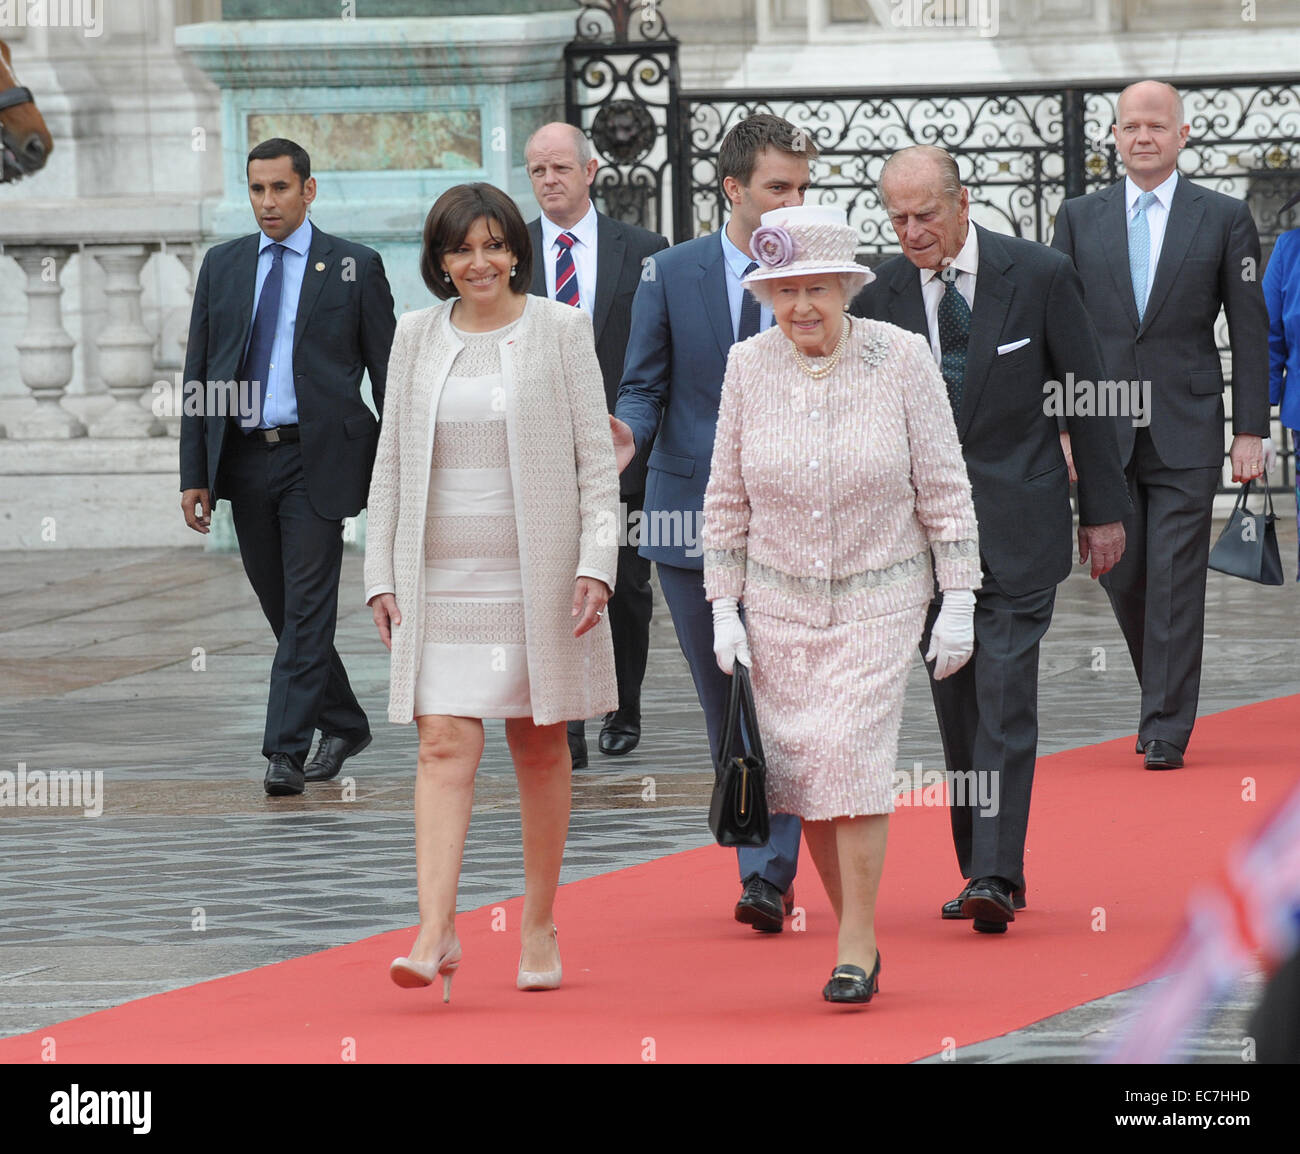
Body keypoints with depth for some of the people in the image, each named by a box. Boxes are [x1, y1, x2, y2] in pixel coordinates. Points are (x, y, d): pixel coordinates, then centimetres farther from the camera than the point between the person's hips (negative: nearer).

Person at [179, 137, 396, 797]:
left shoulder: (353, 267, 1)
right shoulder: (222, 266, 10)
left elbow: (386, 373, 2)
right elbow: (198, 373, 10)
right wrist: (194, 474, 4)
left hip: (317, 459, -4)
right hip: (244, 459, 4)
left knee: (307, 611, -9)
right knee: (282, 611, 11)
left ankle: (286, 753, -10)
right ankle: (342, 726, 27)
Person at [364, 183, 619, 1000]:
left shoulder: (561, 331, 1)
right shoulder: (417, 337, 8)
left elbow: (596, 457, -1)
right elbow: (392, 462, 11)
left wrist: (597, 562, -11)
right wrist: (381, 577, 5)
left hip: (538, 577, -1)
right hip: (441, 579, 1)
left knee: (541, 749, 8)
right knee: (444, 747, -9)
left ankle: (540, 927, 19)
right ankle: (436, 932, -17)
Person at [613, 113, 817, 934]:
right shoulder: (672, 275, 3)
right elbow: (645, 388, 3)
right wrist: (629, 432, -19)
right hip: (694, 517, 2)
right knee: (727, 709, 9)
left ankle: (769, 876, -13)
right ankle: (765, 865, 19)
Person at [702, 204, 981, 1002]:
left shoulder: (901, 359, -8)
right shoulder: (750, 367, -2)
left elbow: (944, 487, -3)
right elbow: (727, 500, 6)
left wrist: (959, 600, -6)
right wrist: (724, 610, 3)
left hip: (881, 599, -3)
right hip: (780, 601, 3)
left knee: (853, 756, -14)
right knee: (801, 771, 0)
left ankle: (858, 944, -7)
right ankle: (855, 932, 14)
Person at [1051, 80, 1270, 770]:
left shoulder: (1224, 219, 4)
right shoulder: (1079, 219, 9)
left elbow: (1250, 329, 4)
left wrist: (1251, 430, -2)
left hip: (1186, 431, -2)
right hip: (1103, 427, 2)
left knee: (1176, 582, -6)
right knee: (1122, 575, 4)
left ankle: (1166, 731, -4)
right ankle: (1162, 693, 26)